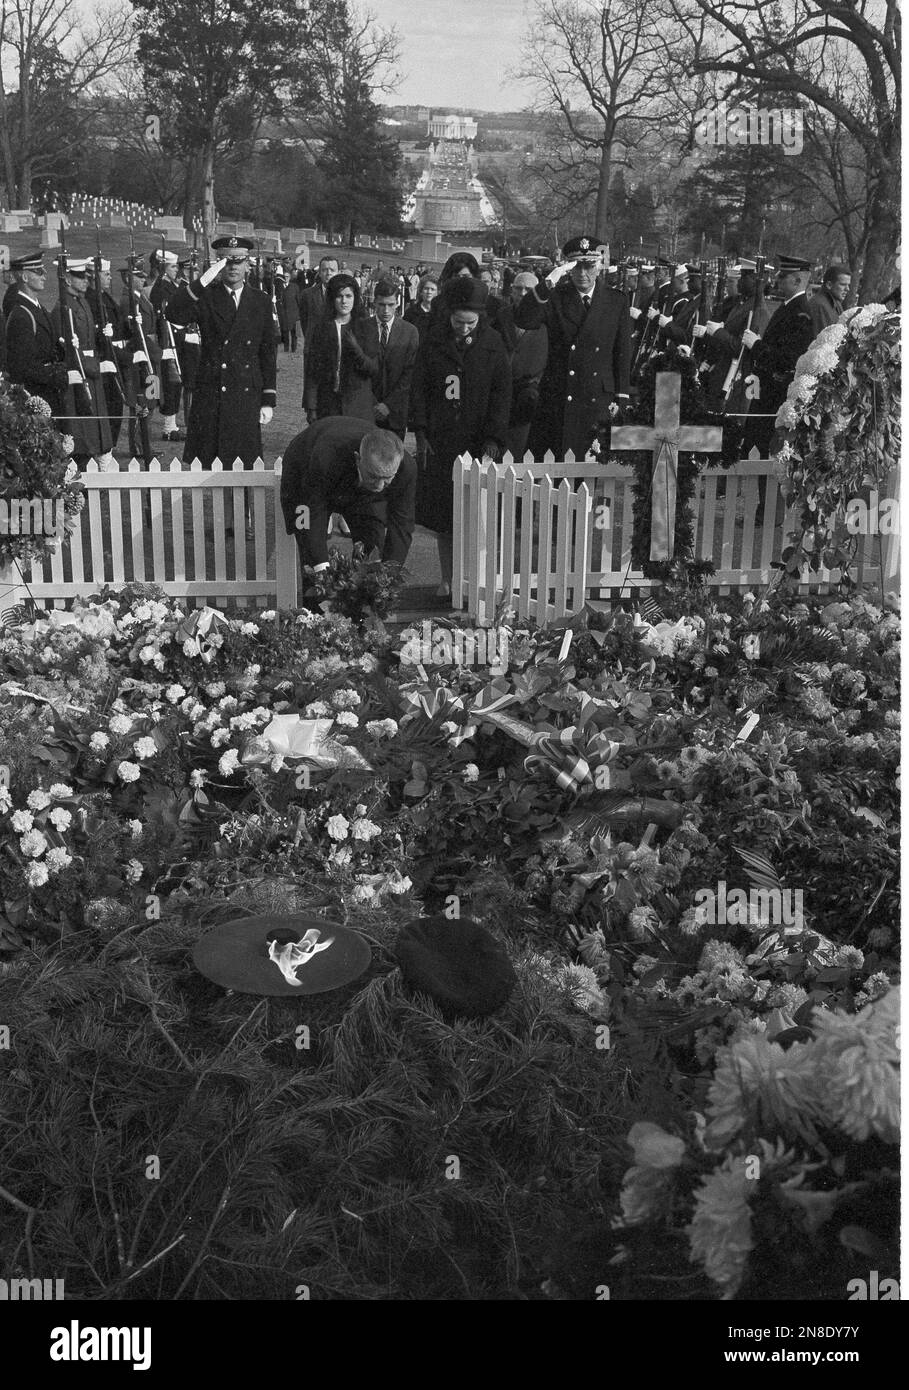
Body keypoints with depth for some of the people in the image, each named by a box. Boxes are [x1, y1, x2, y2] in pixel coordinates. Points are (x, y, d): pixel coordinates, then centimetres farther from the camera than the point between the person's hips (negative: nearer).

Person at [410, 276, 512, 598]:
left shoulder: (492, 344, 1)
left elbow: (502, 393, -1)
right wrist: (421, 434, -2)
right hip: (439, 441, 2)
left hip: (478, 442, -1)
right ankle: (447, 580, 15)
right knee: (441, 513, 5)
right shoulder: (433, 341, 3)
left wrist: (493, 439, -10)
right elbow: (419, 388, 6)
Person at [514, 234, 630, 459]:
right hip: (557, 399, -1)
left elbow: (623, 352, 9)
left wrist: (620, 399, 3)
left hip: (599, 401, 1)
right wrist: (548, 283, -23)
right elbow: (522, 321, -13)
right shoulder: (555, 297, 4)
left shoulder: (617, 301, 8)